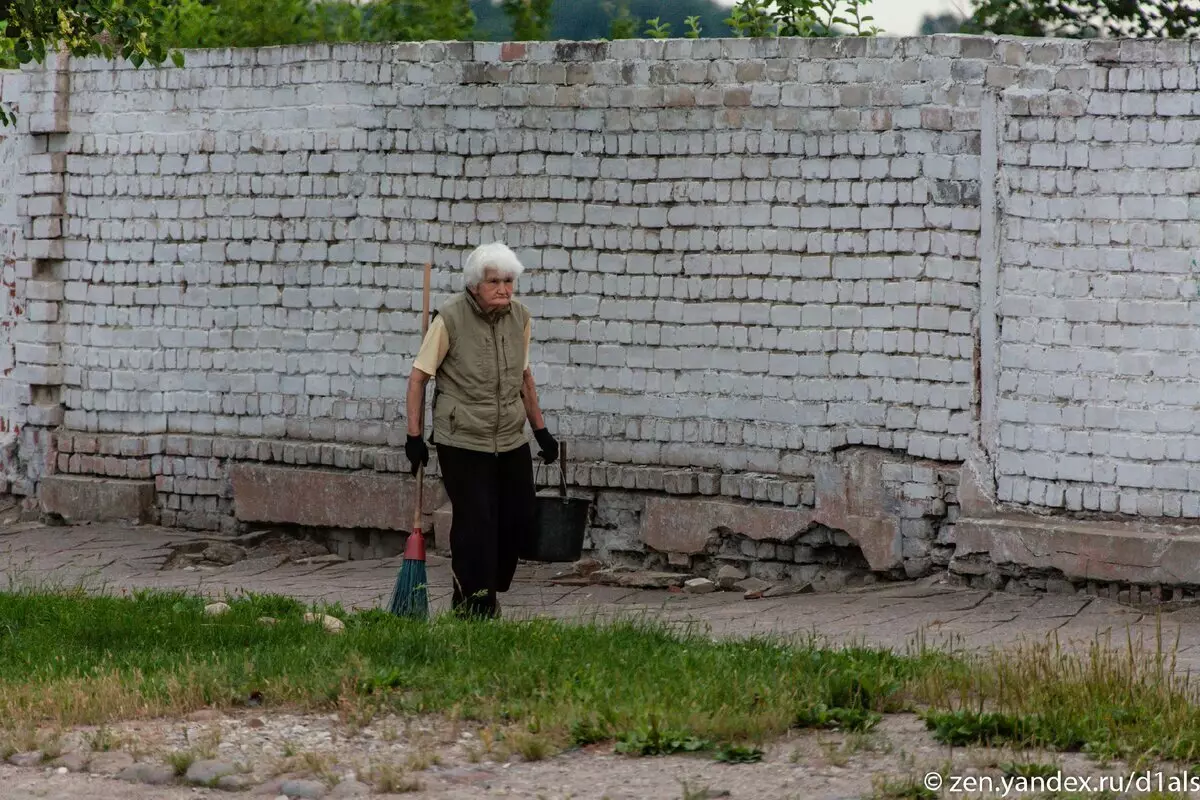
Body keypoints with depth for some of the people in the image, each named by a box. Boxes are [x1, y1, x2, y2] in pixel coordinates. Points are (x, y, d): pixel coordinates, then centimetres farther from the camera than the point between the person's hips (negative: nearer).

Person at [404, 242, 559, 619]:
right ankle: (473, 604, 4)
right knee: (476, 523, -7)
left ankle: (490, 589, 30)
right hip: (463, 442, -6)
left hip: (512, 442, 6)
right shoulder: (451, 318, -13)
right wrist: (414, 435, -9)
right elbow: (419, 376, -7)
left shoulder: (520, 318, 4)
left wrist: (540, 429, 17)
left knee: (518, 519, 8)